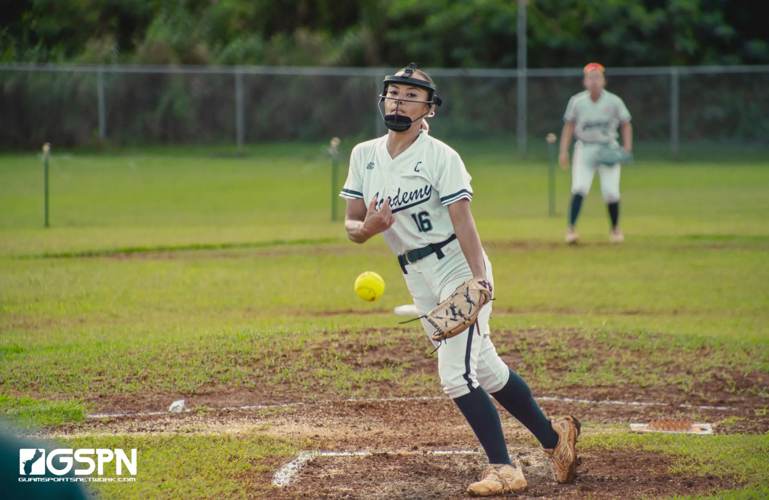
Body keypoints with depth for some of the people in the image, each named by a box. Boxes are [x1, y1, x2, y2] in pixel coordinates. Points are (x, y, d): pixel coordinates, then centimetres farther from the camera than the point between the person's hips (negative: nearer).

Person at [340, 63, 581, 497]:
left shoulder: (441, 157, -12)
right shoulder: (364, 156, 5)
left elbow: (463, 223, -21)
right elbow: (352, 226, 5)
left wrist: (479, 281, -34)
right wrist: (368, 228, -20)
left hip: (458, 267, -6)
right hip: (418, 279, 6)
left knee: (457, 374, -16)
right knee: (486, 370, 12)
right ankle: (553, 436, 29)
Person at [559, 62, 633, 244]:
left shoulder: (614, 101, -3)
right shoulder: (576, 101, -2)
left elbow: (626, 125, 4)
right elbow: (569, 126, 5)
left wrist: (627, 149, -7)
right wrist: (564, 151, -1)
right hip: (585, 148, 0)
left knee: (610, 191, -6)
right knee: (579, 188, -16)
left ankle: (615, 228, 15)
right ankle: (571, 228, -11)